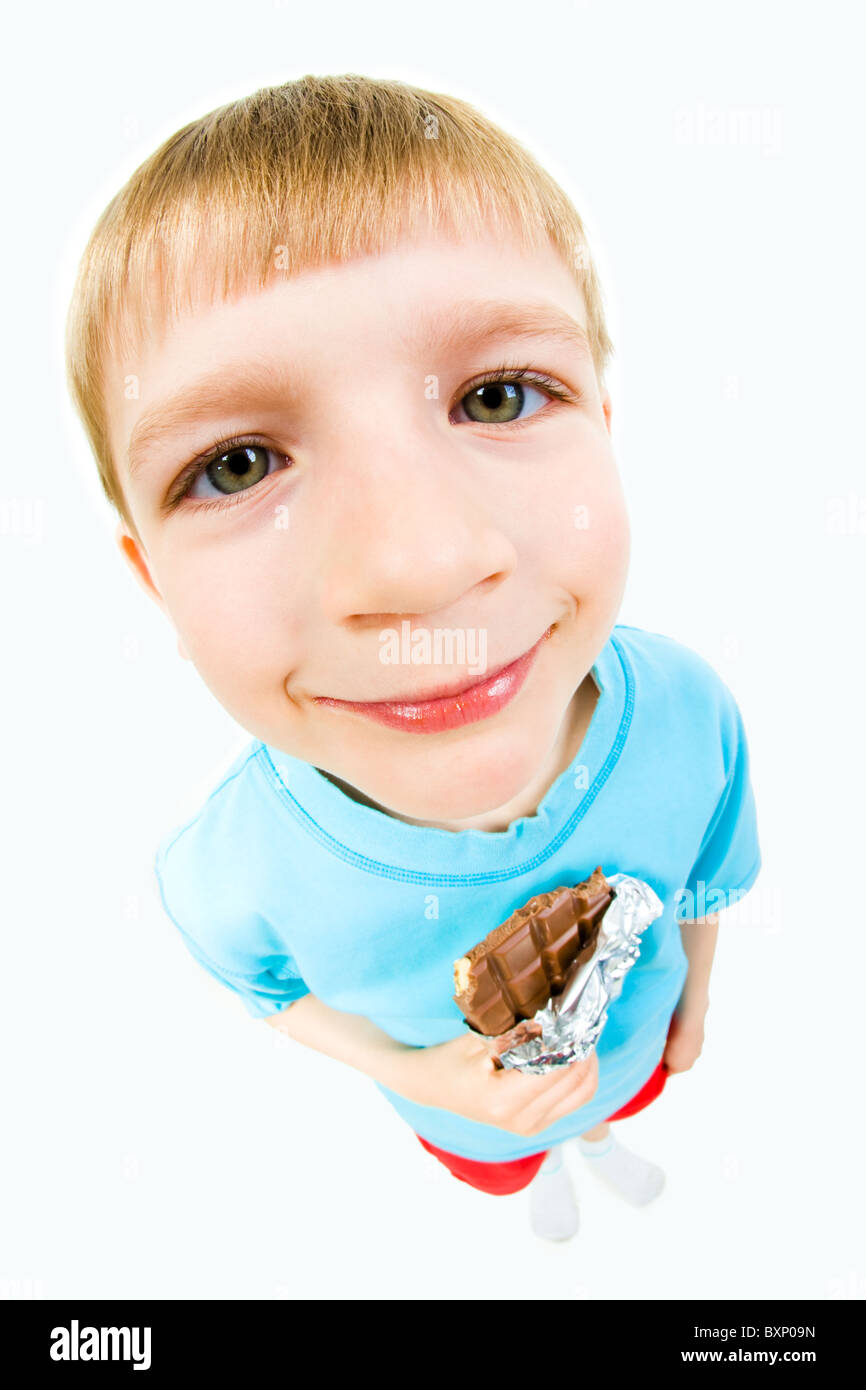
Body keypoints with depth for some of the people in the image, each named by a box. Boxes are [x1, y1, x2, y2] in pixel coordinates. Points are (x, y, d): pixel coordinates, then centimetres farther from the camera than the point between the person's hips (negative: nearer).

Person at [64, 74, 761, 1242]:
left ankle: (605, 1138, 74)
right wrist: (412, 1076, -28)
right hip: (468, 1109, -1)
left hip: (629, 1045, 2)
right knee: (508, 1166, 35)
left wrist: (696, 1000, 5)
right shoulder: (236, 874, -40)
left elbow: (702, 882, -12)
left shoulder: (692, 717, -36)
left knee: (625, 1099, 37)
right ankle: (541, 1178, 72)